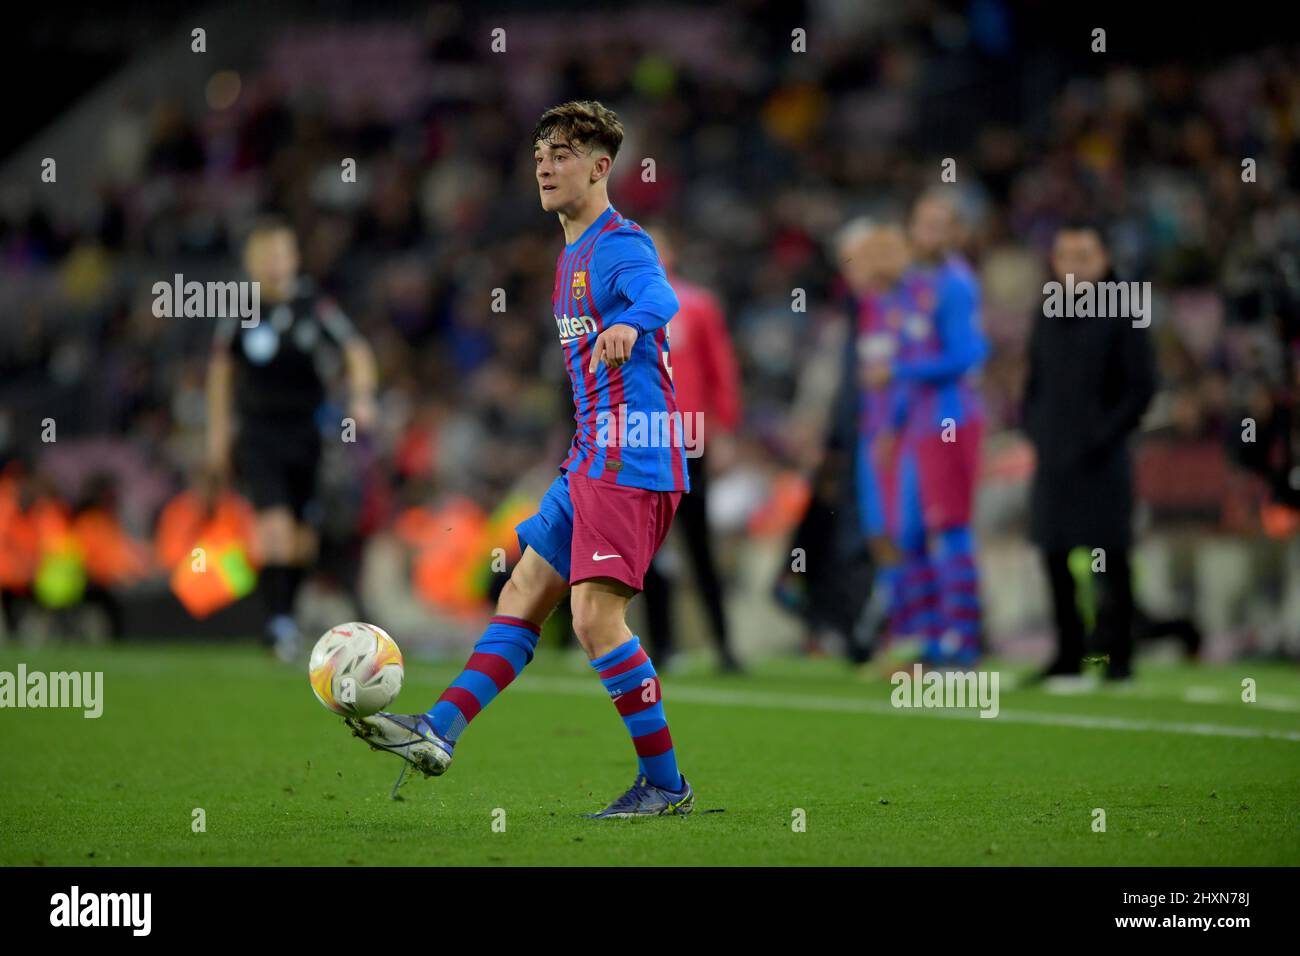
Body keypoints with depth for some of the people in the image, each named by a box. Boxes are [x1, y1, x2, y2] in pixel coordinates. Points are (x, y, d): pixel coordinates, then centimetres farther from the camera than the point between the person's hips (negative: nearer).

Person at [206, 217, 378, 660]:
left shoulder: (315, 306, -6)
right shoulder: (239, 308, -2)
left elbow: (357, 350, -7)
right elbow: (221, 365, 11)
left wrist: (361, 397, -26)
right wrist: (218, 431, 11)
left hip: (307, 431, 1)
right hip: (258, 435, -1)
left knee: (303, 540, 5)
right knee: (275, 525, -18)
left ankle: (286, 614, 23)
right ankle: (278, 622, -19)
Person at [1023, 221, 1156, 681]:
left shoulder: (1121, 314, -3)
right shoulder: (1048, 318, 13)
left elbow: (1142, 385, -6)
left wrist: (1108, 434, -12)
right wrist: (1034, 431, 7)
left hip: (1101, 459, -5)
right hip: (1053, 460, 6)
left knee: (1111, 564, -4)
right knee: (1056, 559, 7)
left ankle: (1118, 656, 1)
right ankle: (1068, 656, 15)